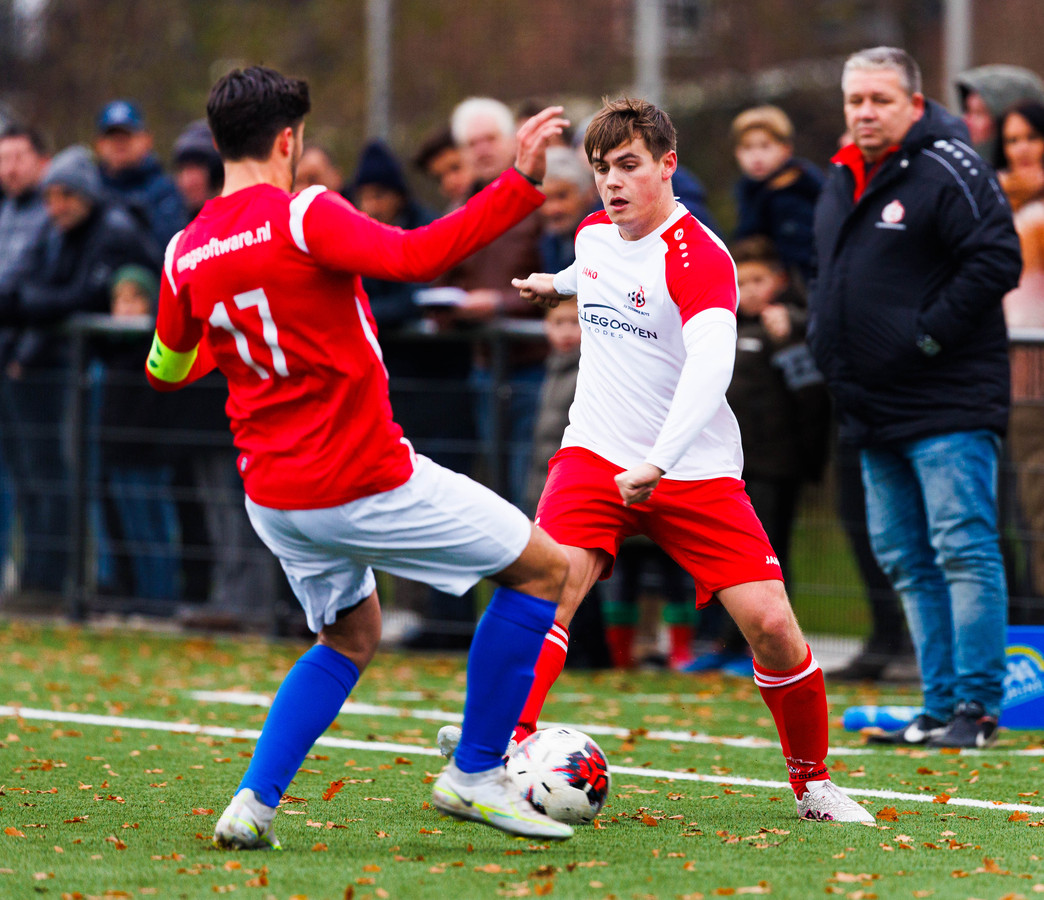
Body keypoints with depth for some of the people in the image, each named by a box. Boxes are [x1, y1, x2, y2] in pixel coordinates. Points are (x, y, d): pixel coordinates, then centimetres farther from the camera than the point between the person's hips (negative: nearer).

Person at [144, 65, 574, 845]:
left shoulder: (186, 253, 5)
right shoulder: (303, 216, -15)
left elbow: (167, 370, 19)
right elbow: (415, 256, -29)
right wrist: (522, 182, -29)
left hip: (274, 499, 7)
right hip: (367, 484, -7)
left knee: (352, 635, 27)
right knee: (544, 569, 6)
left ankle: (254, 803, 9)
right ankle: (475, 774, 6)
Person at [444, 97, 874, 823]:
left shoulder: (699, 257, -19)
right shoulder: (595, 234, 4)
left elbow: (710, 366, -35)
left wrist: (658, 462, -46)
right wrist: (559, 283, 51)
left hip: (696, 470, -4)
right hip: (596, 455, 4)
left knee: (772, 625, -10)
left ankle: (813, 783, 11)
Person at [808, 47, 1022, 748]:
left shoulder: (948, 171, -11)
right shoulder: (842, 183, 16)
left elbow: (996, 262, -17)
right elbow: (830, 271, 30)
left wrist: (928, 336, -17)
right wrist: (826, 337, 13)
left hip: (948, 404, -9)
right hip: (873, 409, 9)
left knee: (963, 550, -9)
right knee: (906, 560, 10)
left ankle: (976, 705, -8)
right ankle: (942, 705, 15)